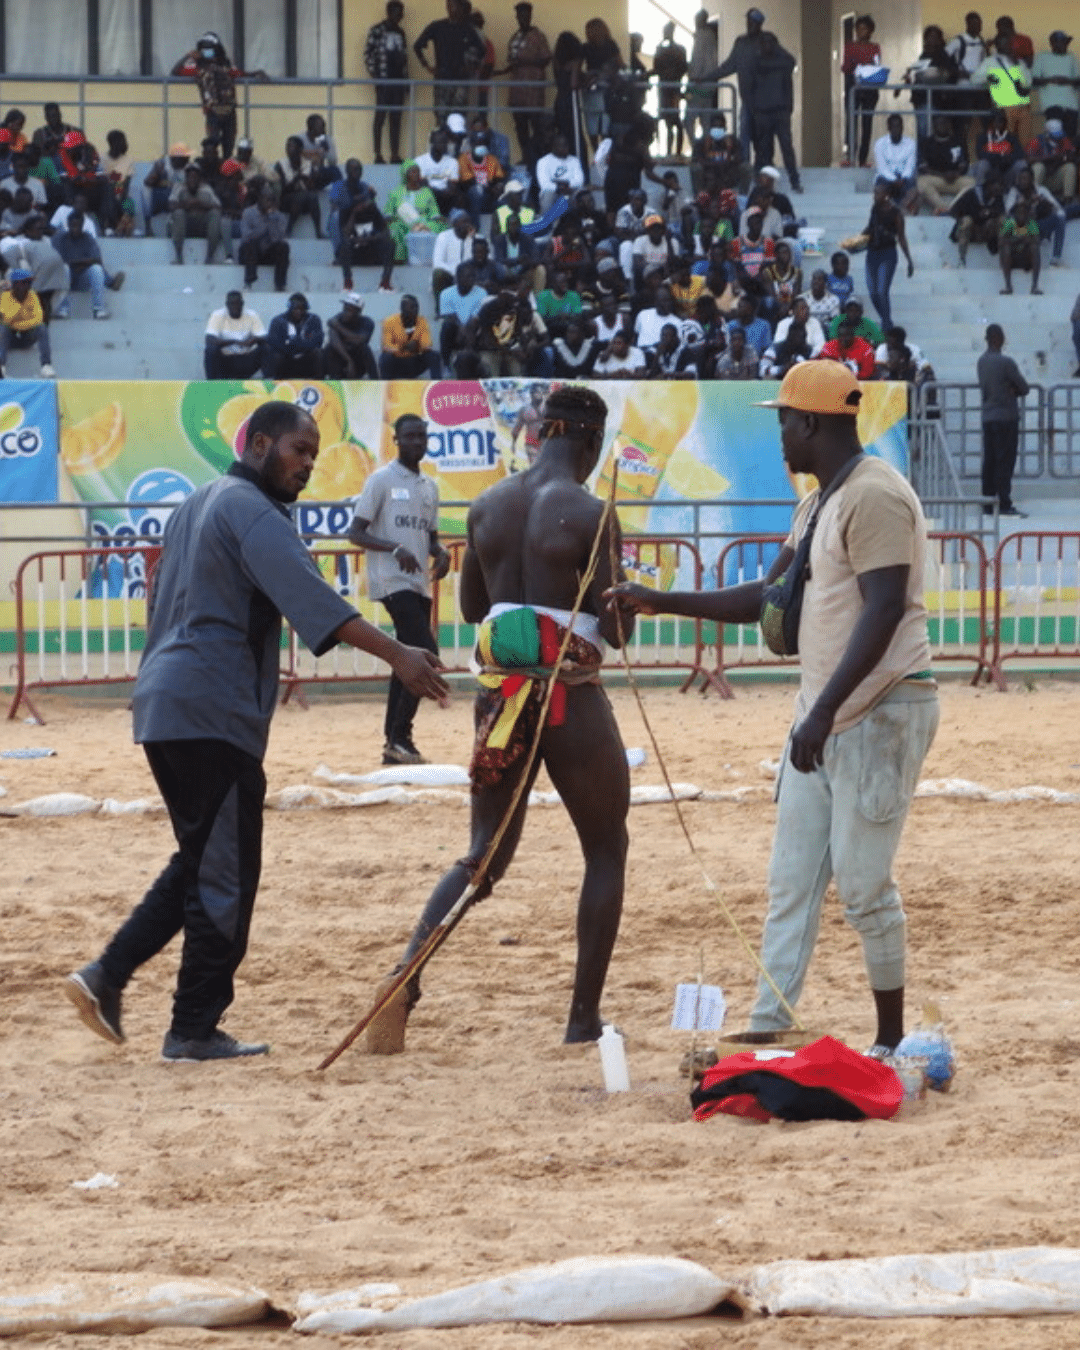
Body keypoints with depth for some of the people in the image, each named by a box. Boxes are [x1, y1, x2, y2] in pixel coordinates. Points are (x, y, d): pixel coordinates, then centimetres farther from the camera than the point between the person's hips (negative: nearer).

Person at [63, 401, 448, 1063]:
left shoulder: (196, 506, 19)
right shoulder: (252, 513, -11)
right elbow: (310, 596, -25)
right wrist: (397, 654, -34)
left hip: (164, 707, 10)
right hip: (215, 711, -10)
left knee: (200, 862, 18)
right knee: (226, 875, -3)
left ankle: (108, 976, 10)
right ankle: (195, 1030, 0)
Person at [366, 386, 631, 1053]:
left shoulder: (488, 508, 7)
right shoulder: (590, 515, -11)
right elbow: (618, 630, -11)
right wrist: (619, 598, 9)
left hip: (500, 696, 5)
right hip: (573, 699, -5)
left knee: (487, 854, 12)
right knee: (607, 850, 14)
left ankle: (405, 980, -11)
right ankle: (584, 1017, 10)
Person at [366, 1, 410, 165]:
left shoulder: (400, 33, 16)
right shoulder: (377, 31, -3)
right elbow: (368, 54, -6)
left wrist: (406, 79, 13)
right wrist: (374, 75, -12)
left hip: (398, 80, 6)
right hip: (384, 80, -6)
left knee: (396, 118, 5)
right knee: (380, 116, -5)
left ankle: (395, 154, 7)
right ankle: (378, 155, -4)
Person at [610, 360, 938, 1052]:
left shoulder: (874, 496, -16)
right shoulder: (819, 505, 16)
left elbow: (884, 610, -25)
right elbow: (768, 600, 25)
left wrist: (825, 711, -30)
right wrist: (660, 601, 21)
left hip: (881, 712, -10)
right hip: (823, 717, 10)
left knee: (864, 883, -7)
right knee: (792, 883, 7)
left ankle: (892, 1041, 5)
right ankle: (768, 1031, 7)